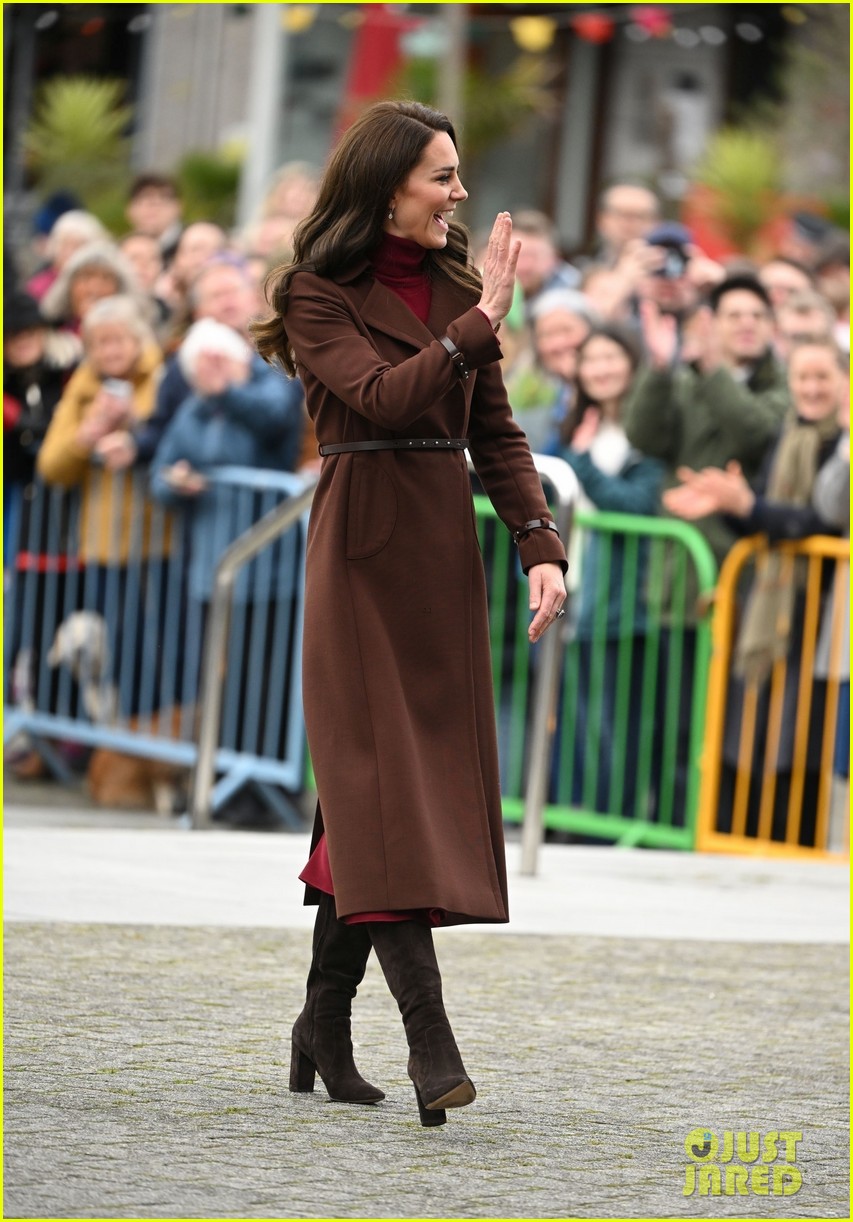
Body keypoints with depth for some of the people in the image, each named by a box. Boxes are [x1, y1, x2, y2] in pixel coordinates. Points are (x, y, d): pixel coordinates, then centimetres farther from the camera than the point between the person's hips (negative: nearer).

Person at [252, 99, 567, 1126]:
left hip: (445, 550, 6)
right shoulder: (319, 294, -4)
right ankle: (429, 1041, -16)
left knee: (371, 798, 8)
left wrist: (541, 548, 0)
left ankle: (324, 1026, 16)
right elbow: (383, 397, -20)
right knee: (382, 782, -10)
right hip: (364, 549, -6)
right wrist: (482, 321, -16)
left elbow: (496, 435, 11)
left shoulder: (454, 289, 13)